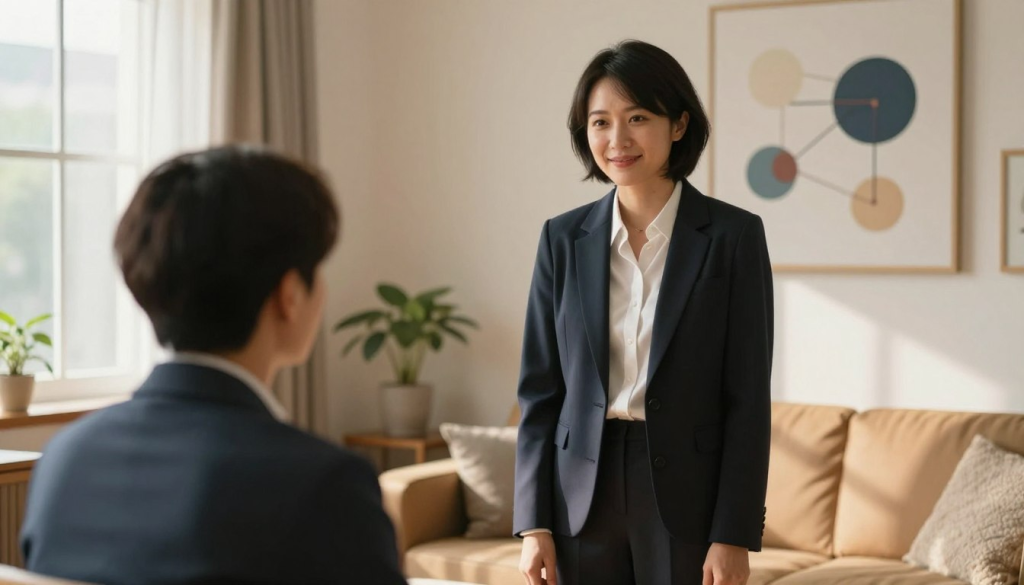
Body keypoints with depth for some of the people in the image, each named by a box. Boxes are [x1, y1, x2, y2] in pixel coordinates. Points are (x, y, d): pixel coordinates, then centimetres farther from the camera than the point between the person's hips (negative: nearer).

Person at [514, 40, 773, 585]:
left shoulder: (733, 235, -4)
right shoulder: (563, 238, 4)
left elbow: (748, 397, -5)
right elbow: (539, 388, 6)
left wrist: (733, 535, -9)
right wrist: (534, 523, 0)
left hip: (686, 498, -2)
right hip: (583, 497, 2)